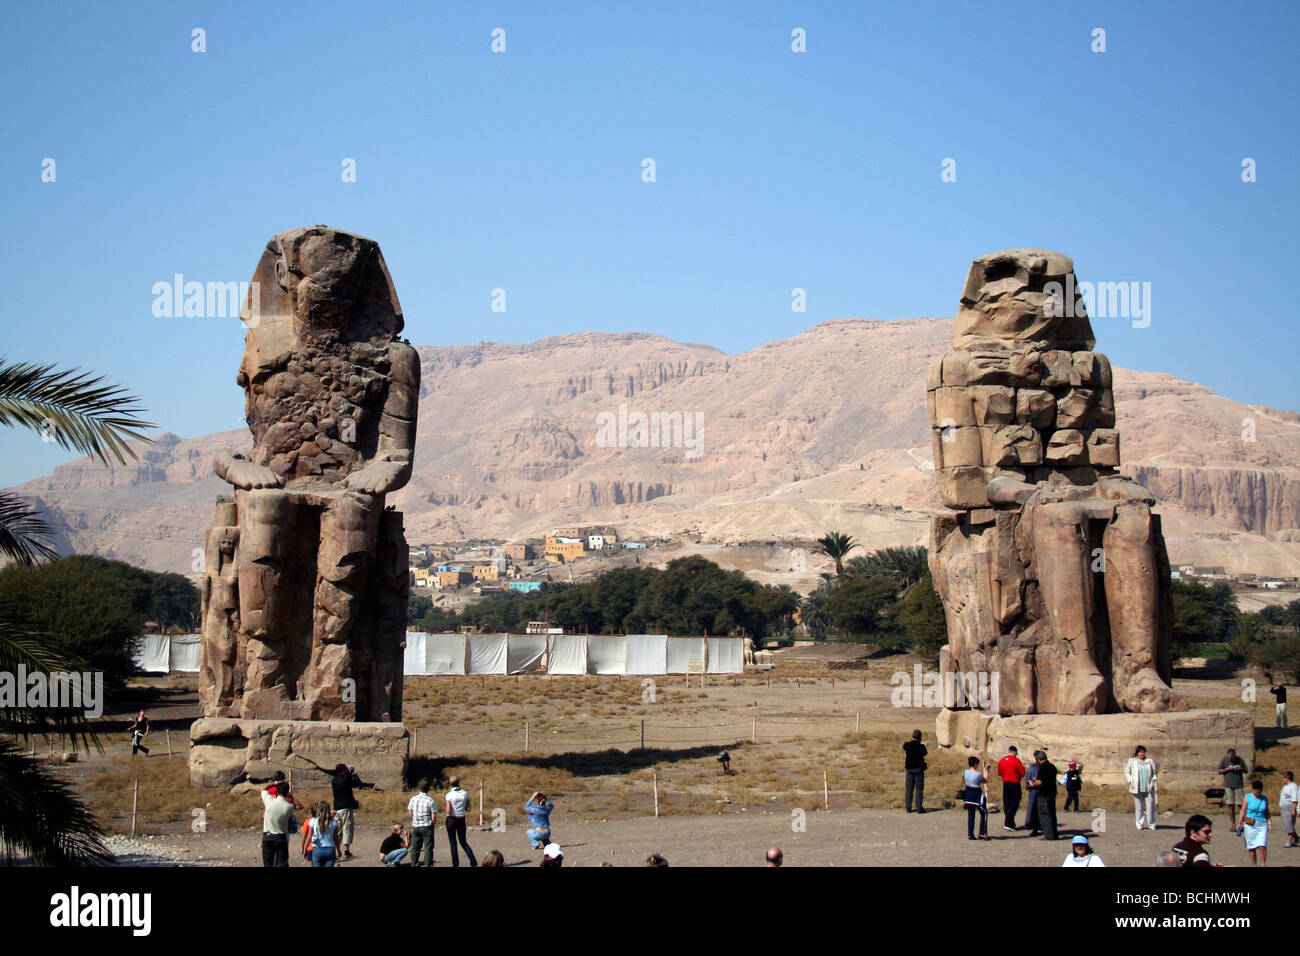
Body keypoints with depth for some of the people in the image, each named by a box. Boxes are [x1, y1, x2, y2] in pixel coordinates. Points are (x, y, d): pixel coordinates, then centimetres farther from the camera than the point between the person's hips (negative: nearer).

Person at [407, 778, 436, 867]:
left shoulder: (413, 799, -1)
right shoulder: (430, 800, -12)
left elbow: (410, 812, 9)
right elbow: (434, 816, -11)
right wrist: (432, 824, 6)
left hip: (415, 826, 4)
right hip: (427, 826, -4)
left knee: (415, 847, 13)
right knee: (428, 847, 3)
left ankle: (414, 864, 18)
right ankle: (428, 864, 3)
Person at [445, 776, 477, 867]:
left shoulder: (449, 795, -12)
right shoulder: (465, 794, -1)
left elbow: (448, 811, -16)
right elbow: (468, 809, 2)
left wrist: (447, 809, 5)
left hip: (451, 819, -4)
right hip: (462, 819, 4)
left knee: (453, 843, 6)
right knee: (463, 842, 15)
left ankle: (455, 864, 5)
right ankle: (474, 862, 2)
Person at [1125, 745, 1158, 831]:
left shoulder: (1150, 761, 13)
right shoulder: (1132, 761, 9)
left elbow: (1154, 772, 16)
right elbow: (1127, 772, 12)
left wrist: (1154, 781, 4)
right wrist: (1131, 781, -2)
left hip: (1149, 788, 1)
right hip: (1137, 788, -1)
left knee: (1150, 805, -4)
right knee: (1139, 807, 0)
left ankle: (1151, 824, 3)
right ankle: (1140, 824, 6)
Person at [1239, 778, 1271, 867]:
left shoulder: (1265, 799, 8)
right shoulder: (1248, 798, 1)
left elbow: (1267, 812, 15)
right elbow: (1243, 811, 4)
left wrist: (1270, 824, 7)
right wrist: (1239, 823, 1)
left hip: (1262, 825, 1)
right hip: (1250, 825, -1)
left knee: (1262, 846, -11)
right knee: (1252, 847, 4)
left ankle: (1263, 864, -6)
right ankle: (1254, 864, 14)